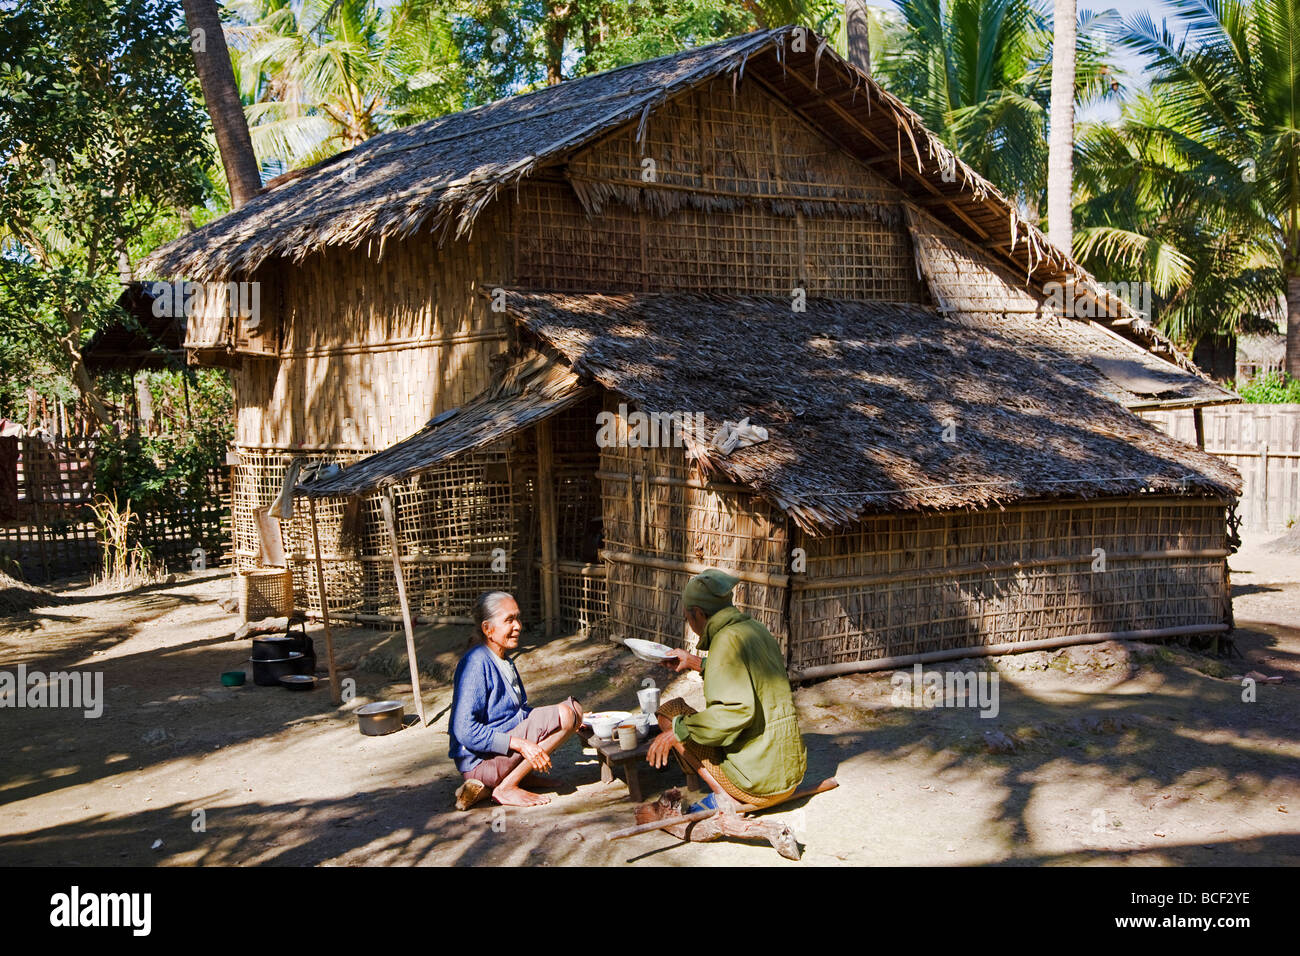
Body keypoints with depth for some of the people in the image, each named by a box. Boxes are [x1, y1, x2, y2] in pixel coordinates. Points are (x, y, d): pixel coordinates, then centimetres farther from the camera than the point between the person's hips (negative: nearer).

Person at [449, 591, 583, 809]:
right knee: (564, 715, -18)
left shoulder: (504, 661, 12)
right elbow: (466, 731, -25)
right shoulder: (476, 663, -18)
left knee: (573, 709, 12)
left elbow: (519, 710, 24)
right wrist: (521, 744, -28)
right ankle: (506, 788, -14)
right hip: (479, 760, -10)